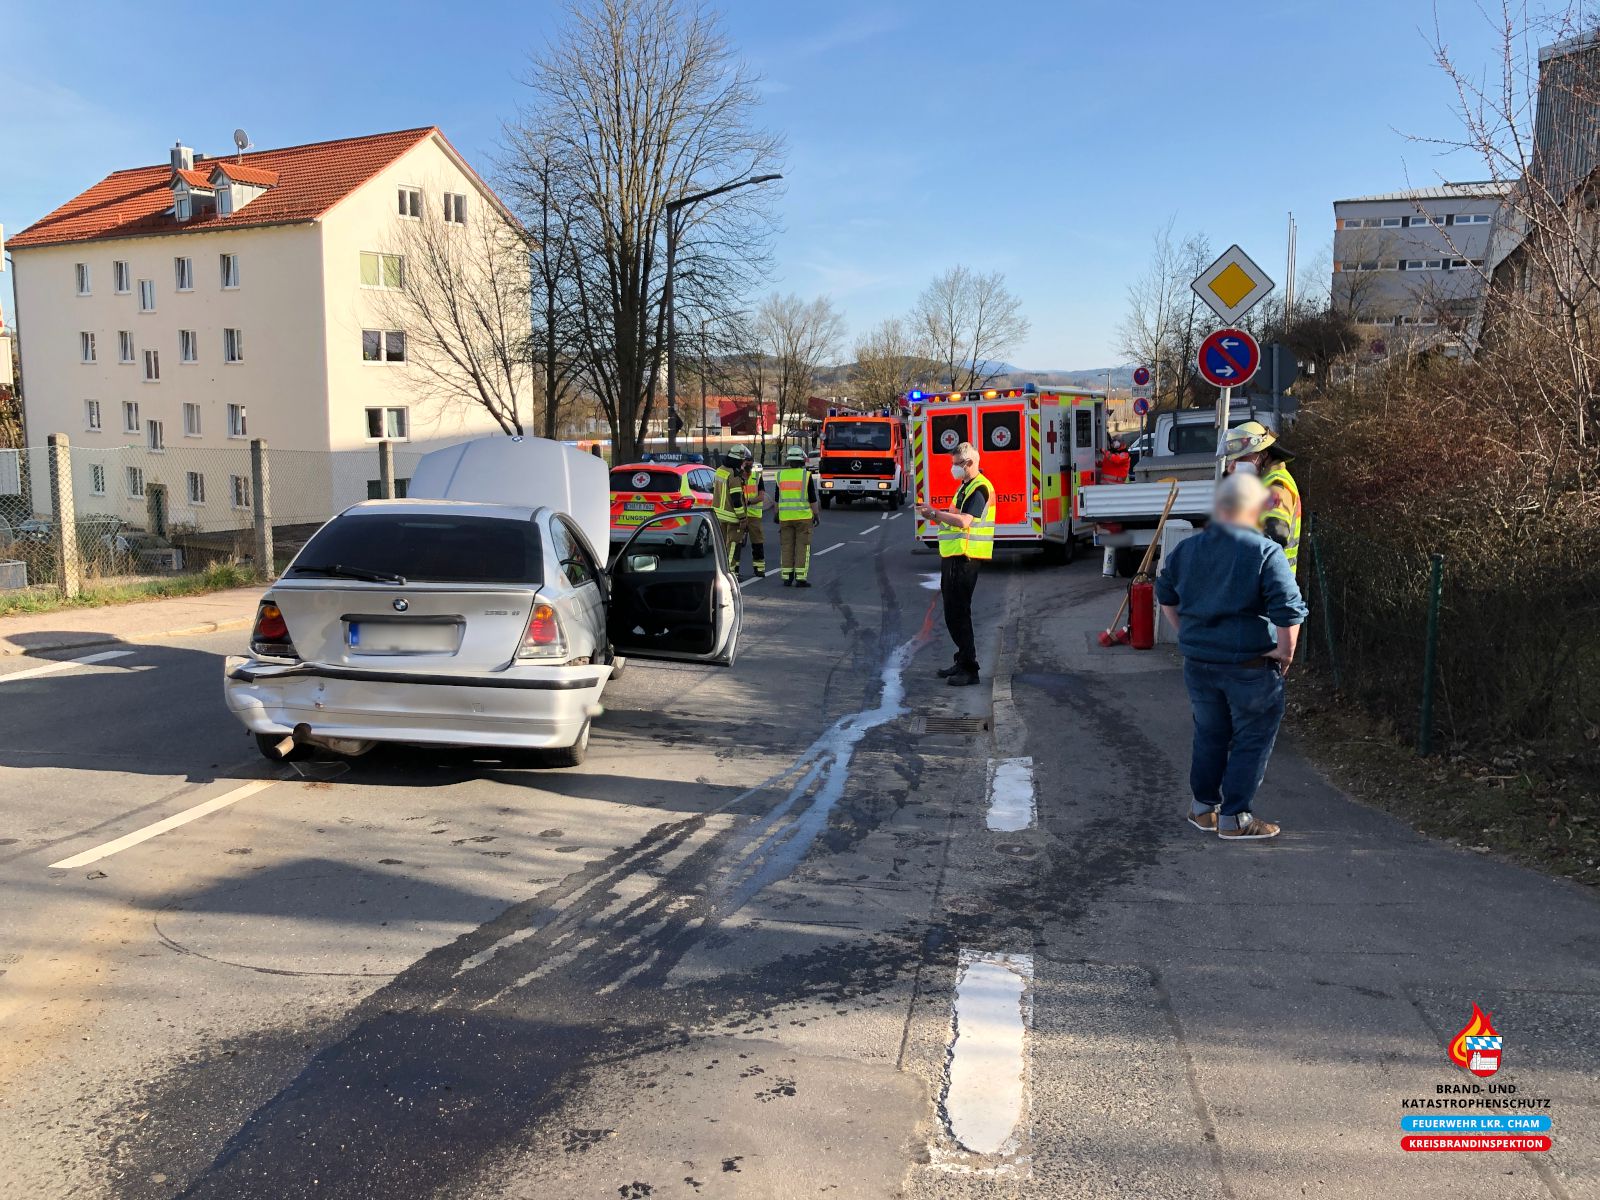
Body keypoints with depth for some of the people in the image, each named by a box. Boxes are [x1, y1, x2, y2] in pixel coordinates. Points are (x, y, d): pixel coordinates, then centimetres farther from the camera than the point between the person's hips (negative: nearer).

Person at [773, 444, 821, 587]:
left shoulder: (781, 475, 2)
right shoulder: (806, 475, -7)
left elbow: (777, 498, 8)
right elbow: (813, 498, -6)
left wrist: (776, 513, 19)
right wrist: (816, 514, 4)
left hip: (785, 517, 3)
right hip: (803, 516, -3)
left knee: (786, 547, 8)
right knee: (802, 547, 1)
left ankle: (787, 578, 8)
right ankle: (801, 579, -3)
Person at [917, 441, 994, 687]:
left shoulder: (980, 488, -14)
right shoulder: (964, 486, 18)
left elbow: (964, 521, -25)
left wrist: (936, 513, -17)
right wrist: (935, 516, 4)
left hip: (965, 558, -10)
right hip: (952, 557, 10)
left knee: (959, 613, -8)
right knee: (952, 613, 14)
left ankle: (969, 669, -4)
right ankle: (962, 660, 24)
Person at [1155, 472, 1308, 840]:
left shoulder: (1186, 549, 4)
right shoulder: (1266, 553, -15)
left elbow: (1165, 595, 18)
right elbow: (1289, 611, -20)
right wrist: (1285, 652, -6)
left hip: (1198, 661, 6)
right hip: (1250, 665, -5)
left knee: (1209, 733, 21)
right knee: (1253, 739, 9)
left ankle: (1203, 808, 30)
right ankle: (1234, 818, 14)